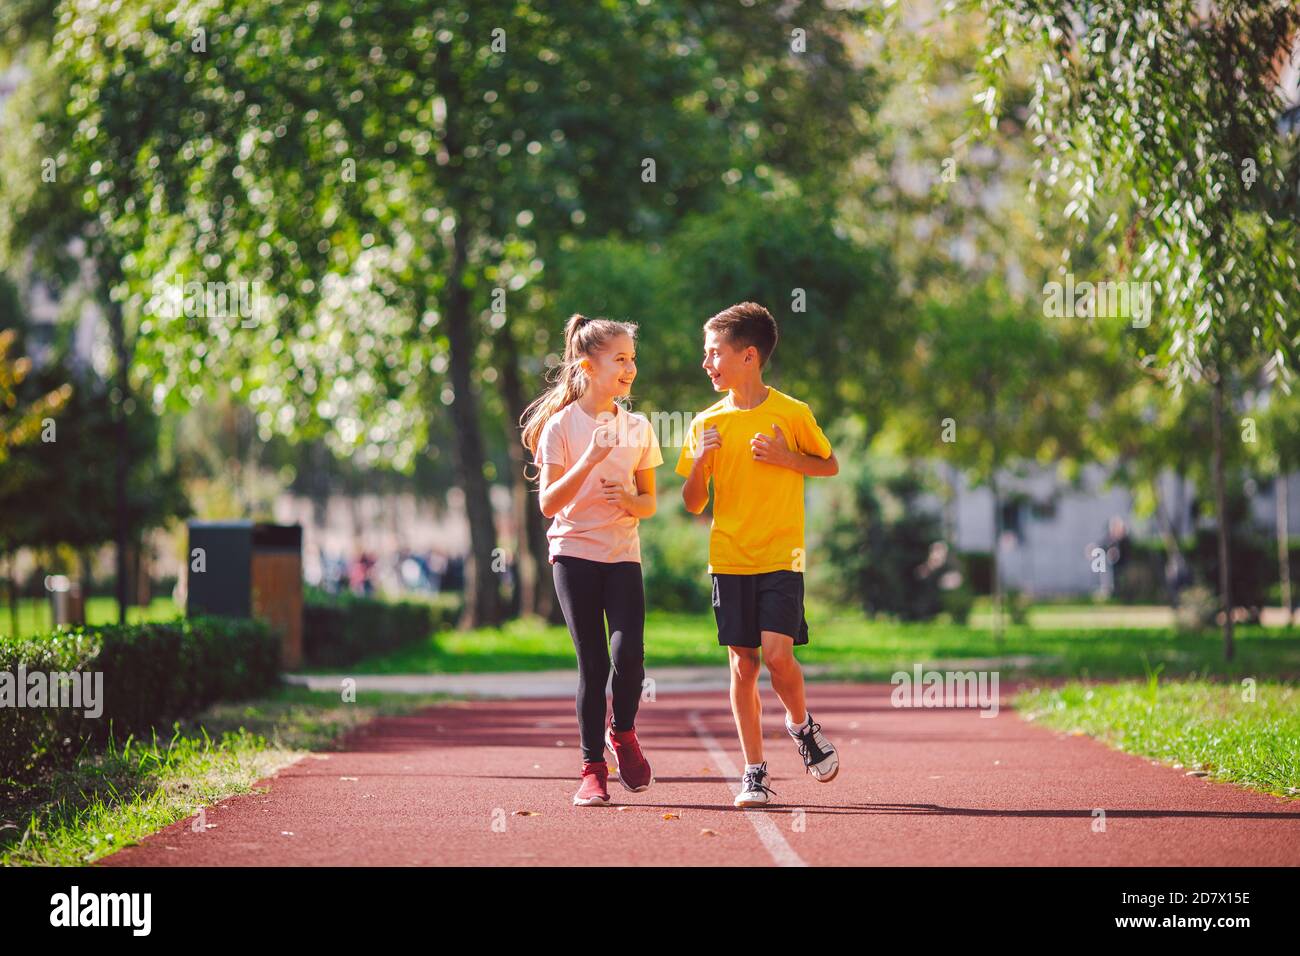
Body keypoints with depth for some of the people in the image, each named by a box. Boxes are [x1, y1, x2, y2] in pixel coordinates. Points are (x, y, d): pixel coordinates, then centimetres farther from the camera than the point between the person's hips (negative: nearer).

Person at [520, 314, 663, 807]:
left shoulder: (637, 428, 7)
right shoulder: (561, 426, -4)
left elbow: (649, 502, 13)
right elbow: (549, 504, -9)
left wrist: (632, 502, -10)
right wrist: (589, 461, -20)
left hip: (623, 553, 2)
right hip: (575, 551, -2)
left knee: (628, 652, -15)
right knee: (592, 662, -3)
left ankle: (622, 733, 12)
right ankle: (593, 769, 7)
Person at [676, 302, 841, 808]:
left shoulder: (793, 414, -3)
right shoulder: (706, 424, 5)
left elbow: (831, 465, 10)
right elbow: (693, 504, 8)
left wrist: (785, 458, -8)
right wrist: (698, 463, -11)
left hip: (781, 558, -3)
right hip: (728, 558, 3)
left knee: (777, 652, -15)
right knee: (742, 664, 2)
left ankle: (802, 725, 15)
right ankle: (754, 773, 9)